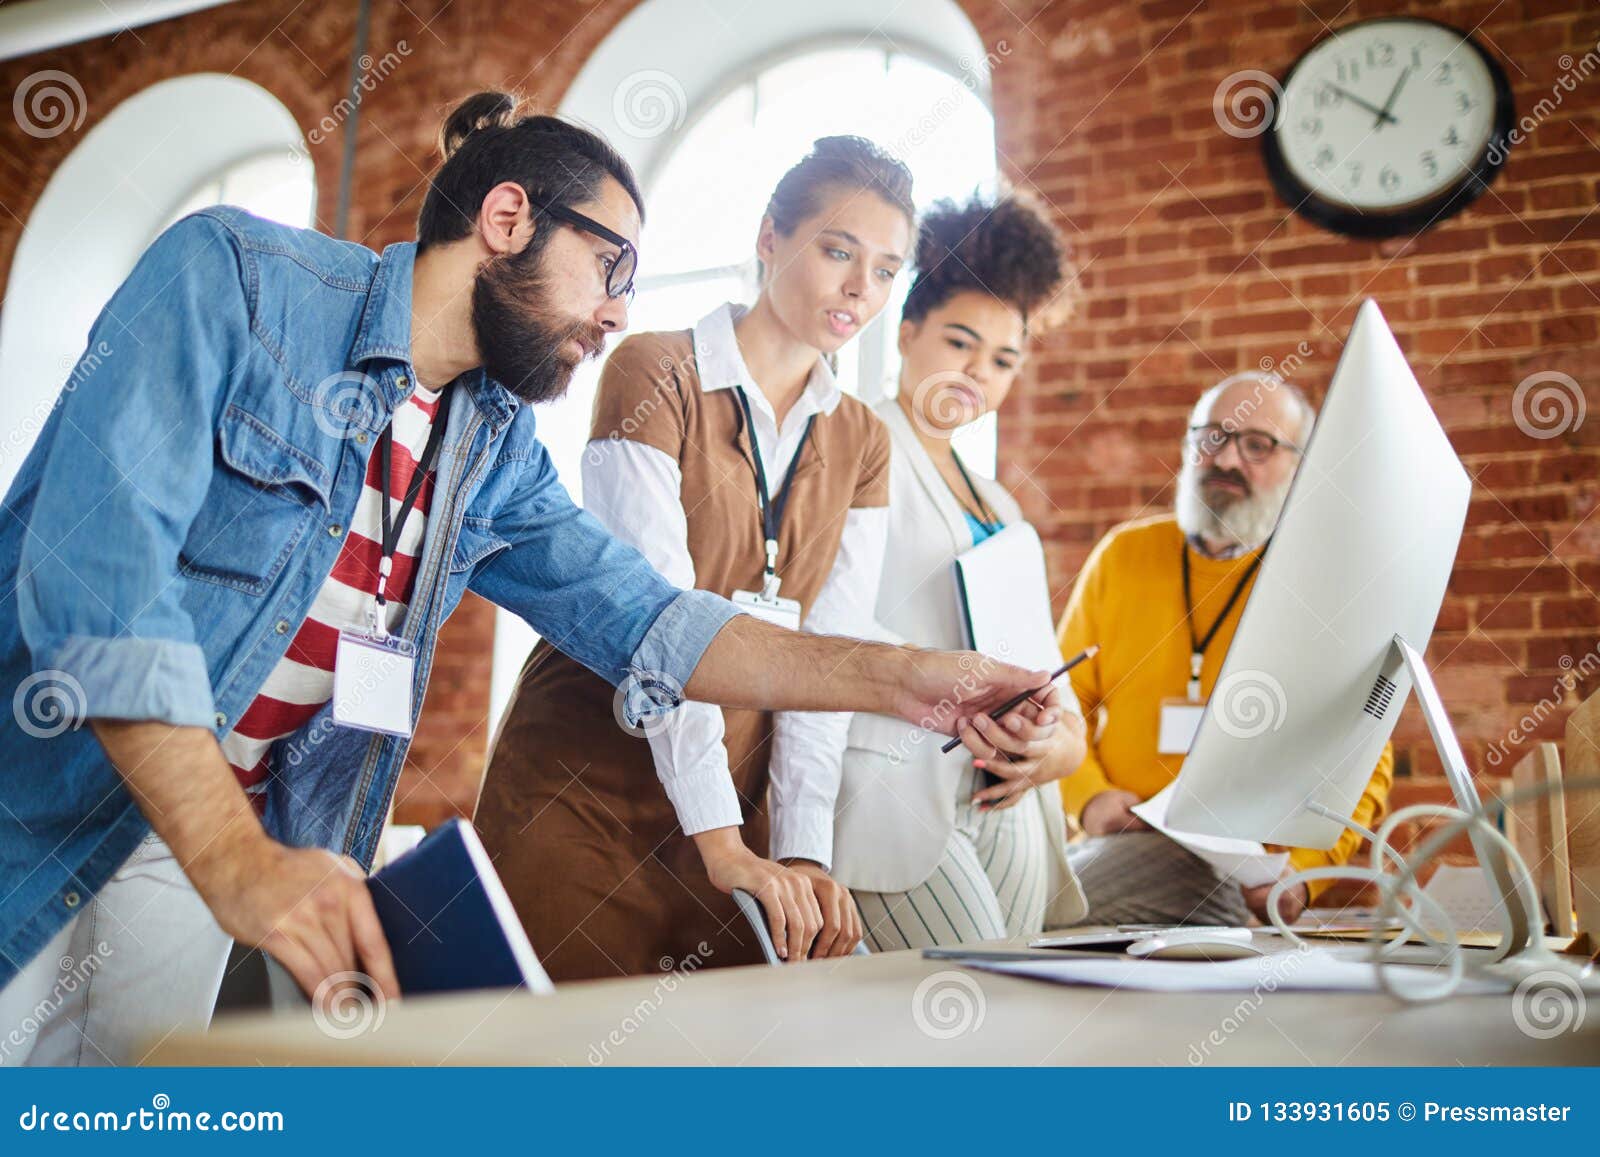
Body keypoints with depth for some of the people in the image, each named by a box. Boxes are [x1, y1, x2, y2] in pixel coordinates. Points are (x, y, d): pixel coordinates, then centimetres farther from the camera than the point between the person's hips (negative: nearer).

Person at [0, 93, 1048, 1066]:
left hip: (201, 835, 5)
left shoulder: (497, 452, 4)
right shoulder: (235, 274, -15)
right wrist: (237, 859, -33)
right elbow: (101, 558, -25)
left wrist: (894, 680, -10)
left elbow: (640, 622, 1)